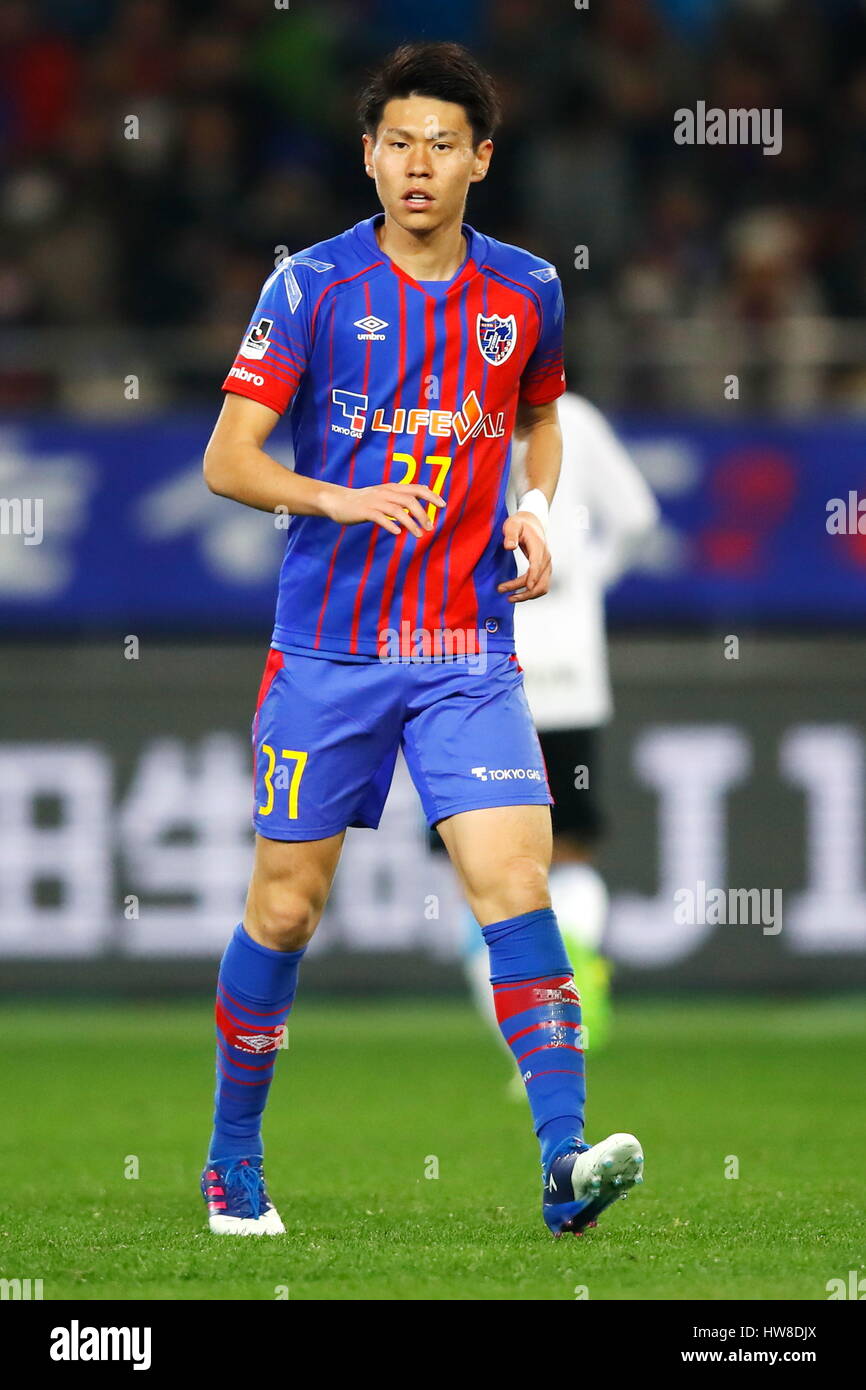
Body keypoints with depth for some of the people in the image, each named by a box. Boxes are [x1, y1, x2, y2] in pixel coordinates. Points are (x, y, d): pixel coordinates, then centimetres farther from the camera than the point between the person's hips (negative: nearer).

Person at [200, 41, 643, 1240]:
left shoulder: (527, 292, 4)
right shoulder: (312, 288, -5)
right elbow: (227, 461, -7)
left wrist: (537, 506, 4)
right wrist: (342, 500, -24)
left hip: (469, 652, 1)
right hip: (327, 651, -1)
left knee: (515, 879, -15)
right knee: (287, 906, 6)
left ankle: (565, 1161, -21)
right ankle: (234, 1161, 24)